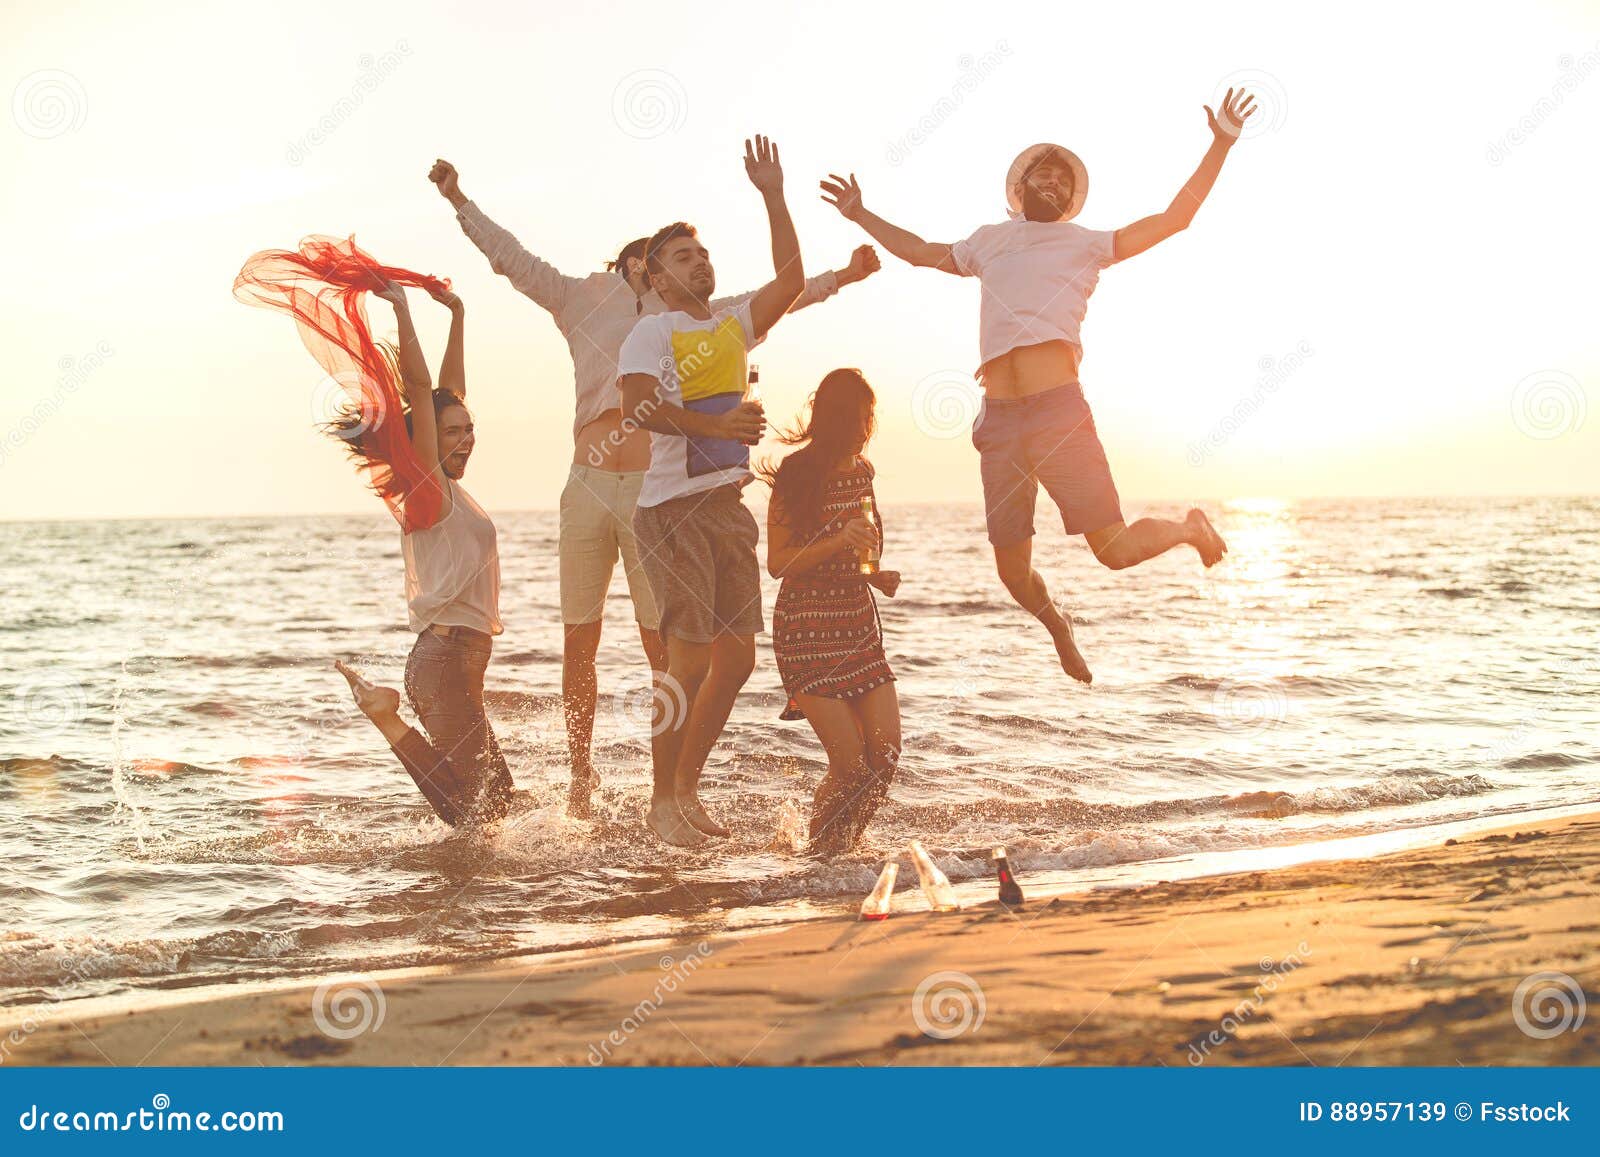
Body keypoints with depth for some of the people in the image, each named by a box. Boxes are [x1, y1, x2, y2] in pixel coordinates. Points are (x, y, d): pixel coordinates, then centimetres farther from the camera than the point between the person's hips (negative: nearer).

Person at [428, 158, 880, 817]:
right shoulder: (584, 302, 17)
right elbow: (512, 260, 19)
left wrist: (840, 278, 12)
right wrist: (458, 200, 18)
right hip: (588, 486, 1)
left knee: (665, 645, -4)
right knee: (579, 641, 4)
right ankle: (580, 781, 14)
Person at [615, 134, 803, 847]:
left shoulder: (733, 325, 16)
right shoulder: (650, 333, -4)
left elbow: (791, 281, 10)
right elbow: (637, 406, -21)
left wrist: (773, 197, 7)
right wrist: (716, 423, -33)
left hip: (729, 508, 7)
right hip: (673, 510, -7)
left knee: (737, 658, 7)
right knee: (691, 661, -10)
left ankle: (687, 791, 18)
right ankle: (662, 802, 1)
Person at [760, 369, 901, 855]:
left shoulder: (861, 472, 10)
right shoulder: (797, 476, -11)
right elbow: (777, 563, -13)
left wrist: (875, 575, 4)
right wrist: (838, 543, -25)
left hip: (859, 627, 7)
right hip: (806, 631, -6)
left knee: (887, 754, -3)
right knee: (850, 762, -11)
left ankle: (845, 846, 19)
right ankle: (819, 849, 14)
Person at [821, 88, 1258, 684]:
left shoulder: (1087, 245, 14)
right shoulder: (989, 242, 24)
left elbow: (1173, 218, 6)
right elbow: (919, 251, 40)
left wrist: (1220, 145, 0)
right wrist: (860, 214, 44)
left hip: (1060, 412, -3)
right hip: (999, 418, 4)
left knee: (1116, 549, -10)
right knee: (1013, 571, 5)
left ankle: (1190, 528, 22)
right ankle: (1057, 626, 37)